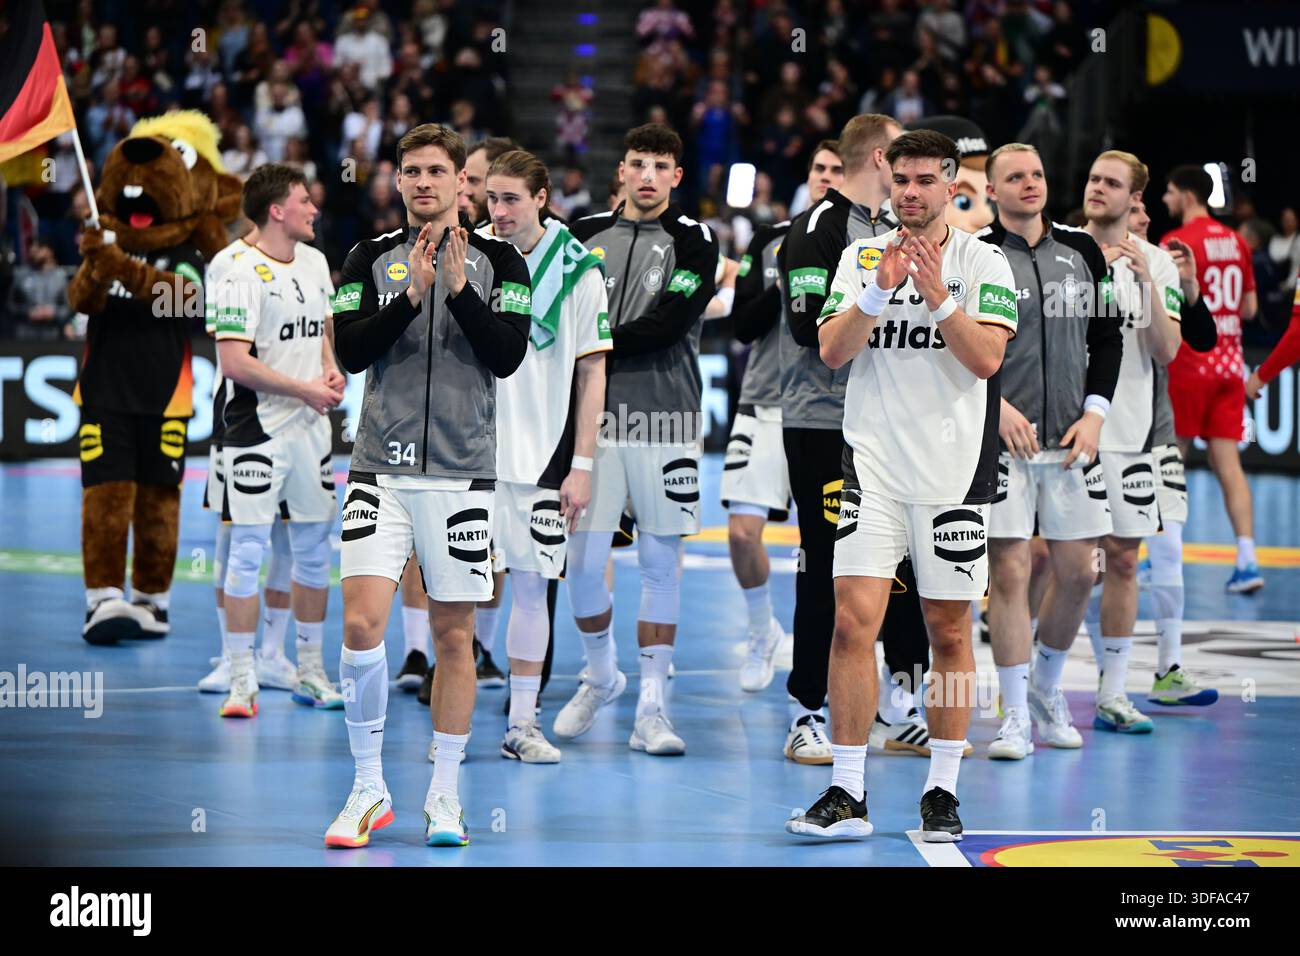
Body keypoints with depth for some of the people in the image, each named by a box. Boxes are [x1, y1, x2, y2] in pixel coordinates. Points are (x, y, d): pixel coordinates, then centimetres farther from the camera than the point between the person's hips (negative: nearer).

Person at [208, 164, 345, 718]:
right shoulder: (242, 275, -13)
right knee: (248, 550, -5)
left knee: (314, 548, 12)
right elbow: (235, 362, -19)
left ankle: (310, 671, 23)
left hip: (310, 428, 7)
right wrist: (304, 390, -16)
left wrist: (332, 372, 4)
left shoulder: (315, 265, 11)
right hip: (257, 430, -7)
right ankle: (242, 682, -1)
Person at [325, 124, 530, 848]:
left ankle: (445, 794, 15)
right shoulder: (371, 259, 8)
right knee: (362, 626, -11)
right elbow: (351, 352, -3)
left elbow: (507, 355, -6)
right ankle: (370, 792, 2)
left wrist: (460, 290, -17)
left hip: (463, 470, 0)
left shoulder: (499, 261, 5)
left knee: (454, 633, 4)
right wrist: (412, 295, -15)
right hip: (382, 467, 0)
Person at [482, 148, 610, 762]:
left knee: (532, 585, 3)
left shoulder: (577, 270, -1)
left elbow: (592, 373, 0)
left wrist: (581, 466, -4)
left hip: (540, 457, -1)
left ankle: (522, 723, 10)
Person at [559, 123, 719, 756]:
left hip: (666, 420, -2)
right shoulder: (587, 235, 11)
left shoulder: (694, 242, 1)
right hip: (595, 418, 2)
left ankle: (651, 708, 7)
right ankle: (600, 676, 25)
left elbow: (664, 329, -11)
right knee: (582, 563, 0)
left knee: (660, 564, 1)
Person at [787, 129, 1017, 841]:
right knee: (853, 621, -9)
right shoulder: (861, 257, 9)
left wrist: (938, 297, -19)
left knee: (949, 632, 5)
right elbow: (832, 351, -2)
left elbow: (987, 358, -10)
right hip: (873, 466, 1)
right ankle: (847, 795, -6)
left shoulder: (984, 262, 2)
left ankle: (942, 793, 14)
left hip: (953, 472, -1)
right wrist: (878, 292, -15)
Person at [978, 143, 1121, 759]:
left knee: (1077, 571, 5)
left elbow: (1107, 337, 14)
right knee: (1009, 571, -6)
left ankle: (1046, 688, 27)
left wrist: (1095, 412, 2)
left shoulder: (1081, 251, 10)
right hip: (1001, 436, -4)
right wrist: (995, 407, -13)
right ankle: (1016, 716, 2)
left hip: (1073, 434, 4)